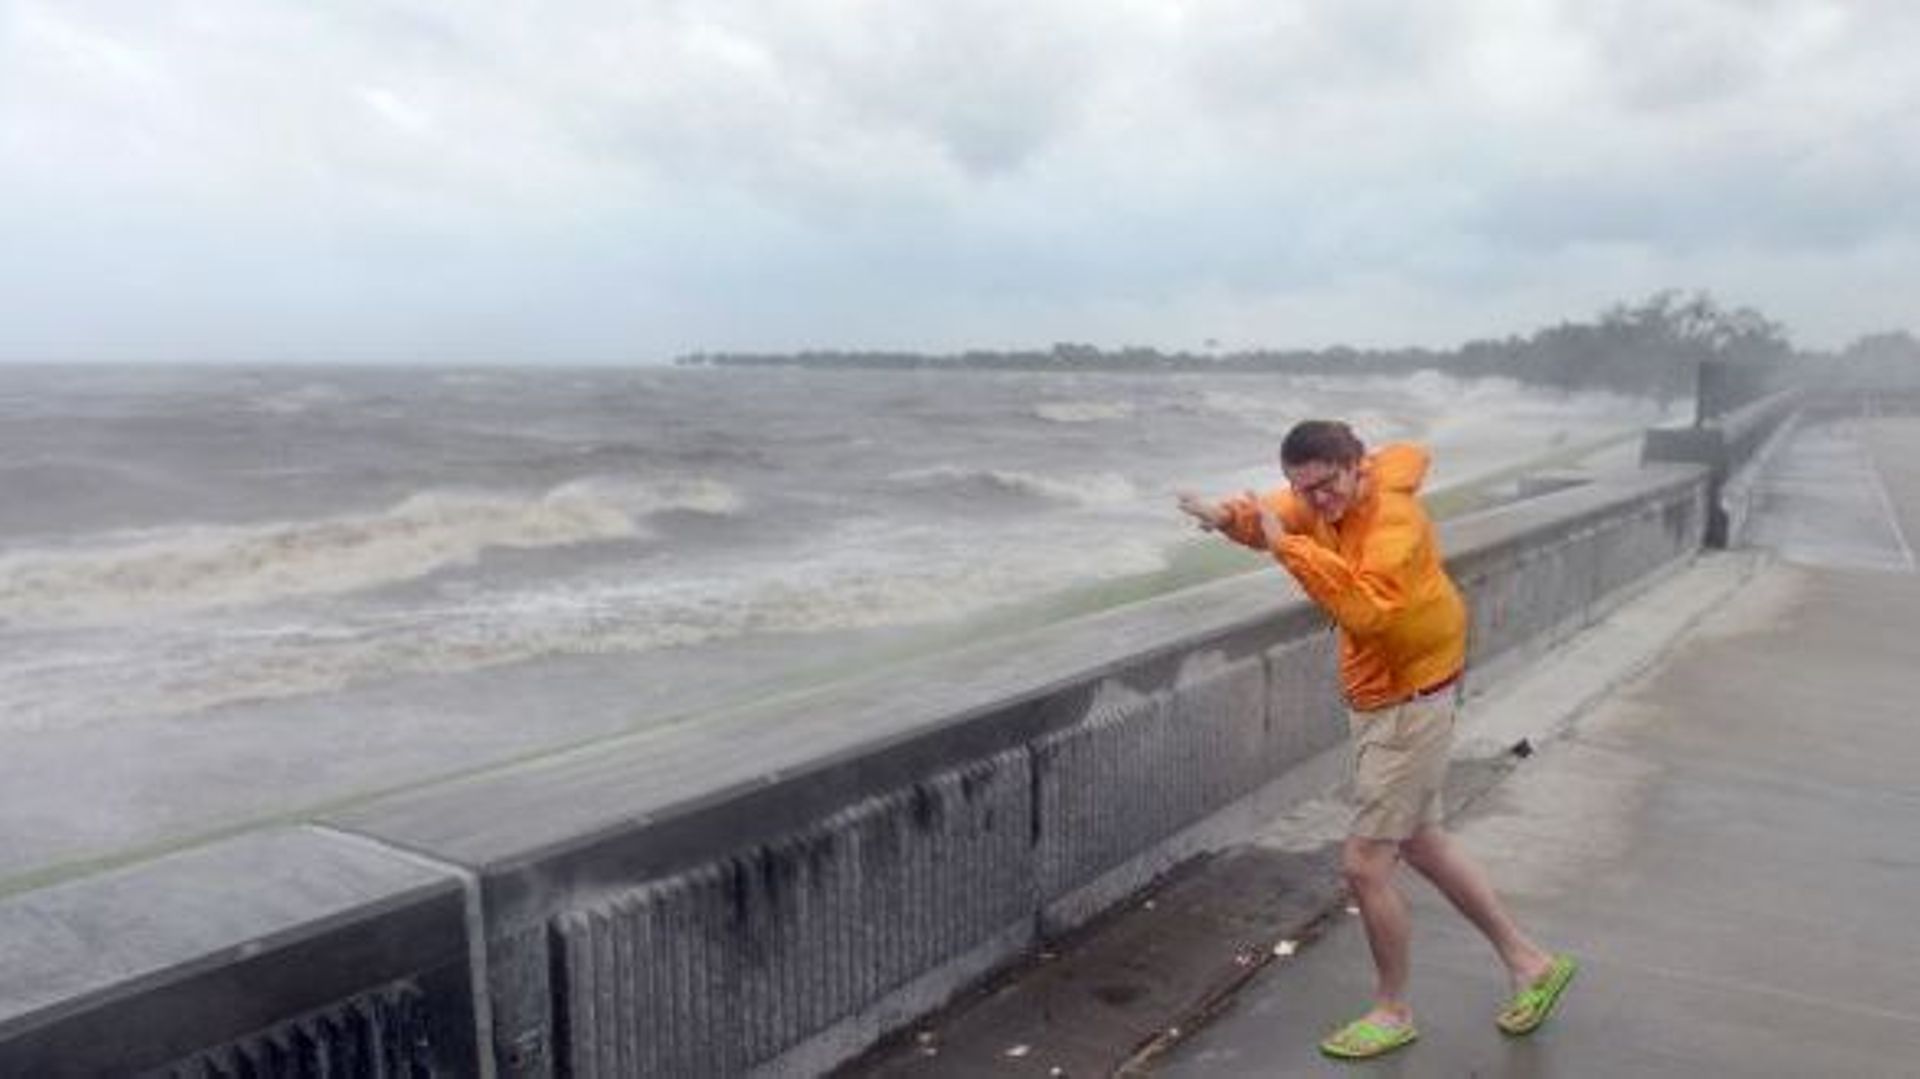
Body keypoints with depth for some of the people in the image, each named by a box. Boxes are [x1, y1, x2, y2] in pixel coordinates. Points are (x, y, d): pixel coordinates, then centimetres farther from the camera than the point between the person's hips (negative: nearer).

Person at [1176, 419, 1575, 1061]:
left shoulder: (1393, 515, -26)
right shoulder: (1323, 503, 0)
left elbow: (1365, 608, -40)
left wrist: (1288, 546, -40)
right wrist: (1227, 516, -24)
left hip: (1411, 706, -9)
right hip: (1378, 701, 10)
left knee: (1364, 864, -4)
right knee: (1421, 844, 20)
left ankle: (1393, 1013, 17)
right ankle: (1530, 963, 35)